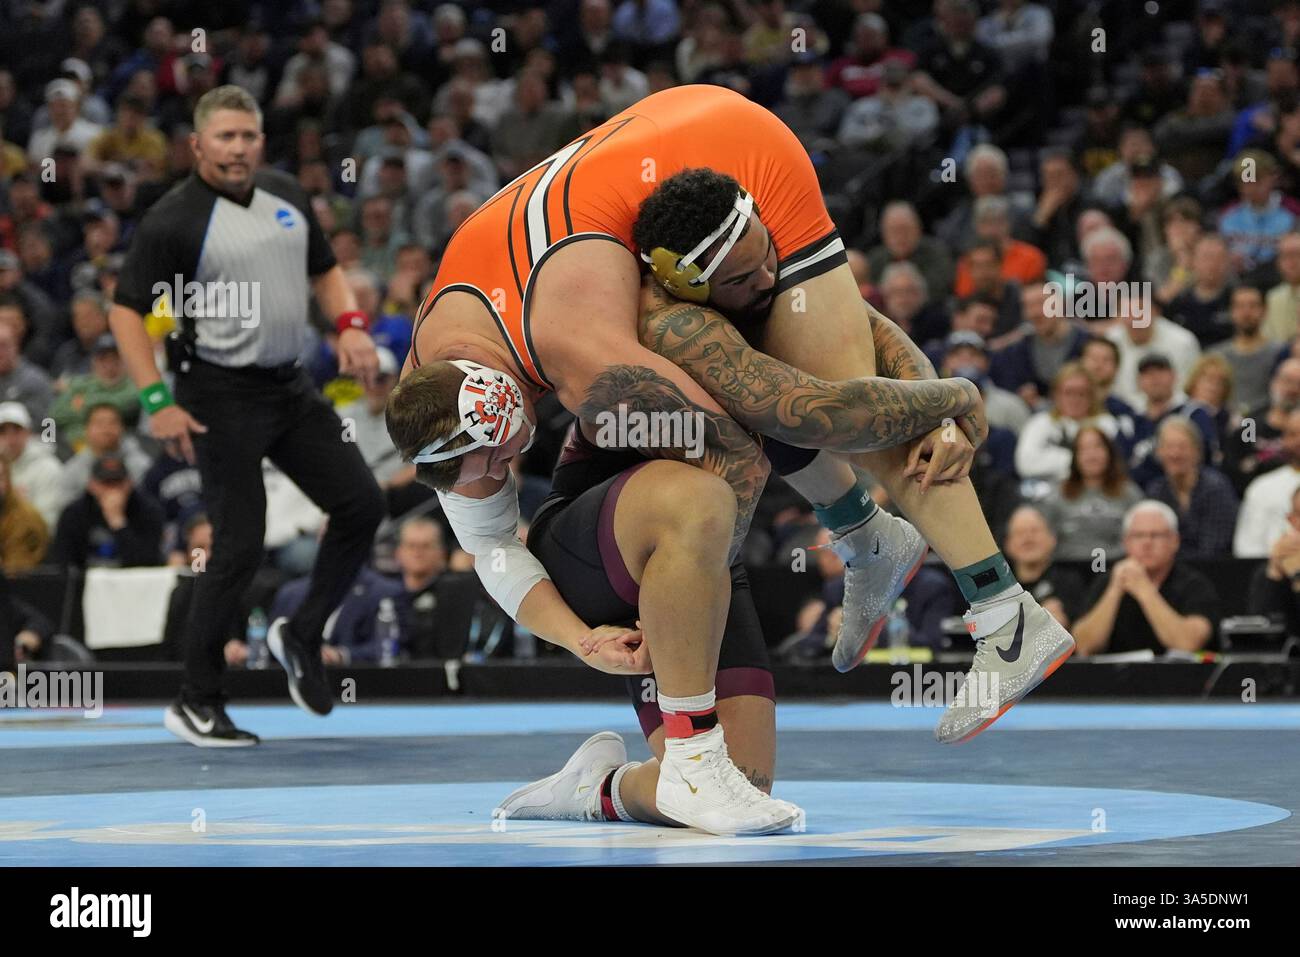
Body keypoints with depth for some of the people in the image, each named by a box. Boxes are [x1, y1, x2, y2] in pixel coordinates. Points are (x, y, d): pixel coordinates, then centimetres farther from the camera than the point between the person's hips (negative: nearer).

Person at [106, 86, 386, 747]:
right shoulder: (174, 219, -12)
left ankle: (302, 636, 21)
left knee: (362, 505, 2)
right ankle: (196, 704, 3)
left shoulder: (287, 196, 8)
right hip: (222, 397, -7)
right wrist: (158, 401, -19)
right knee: (239, 548, -8)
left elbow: (324, 270, 22)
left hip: (291, 387, 7)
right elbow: (126, 310, -12)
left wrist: (350, 326, 3)